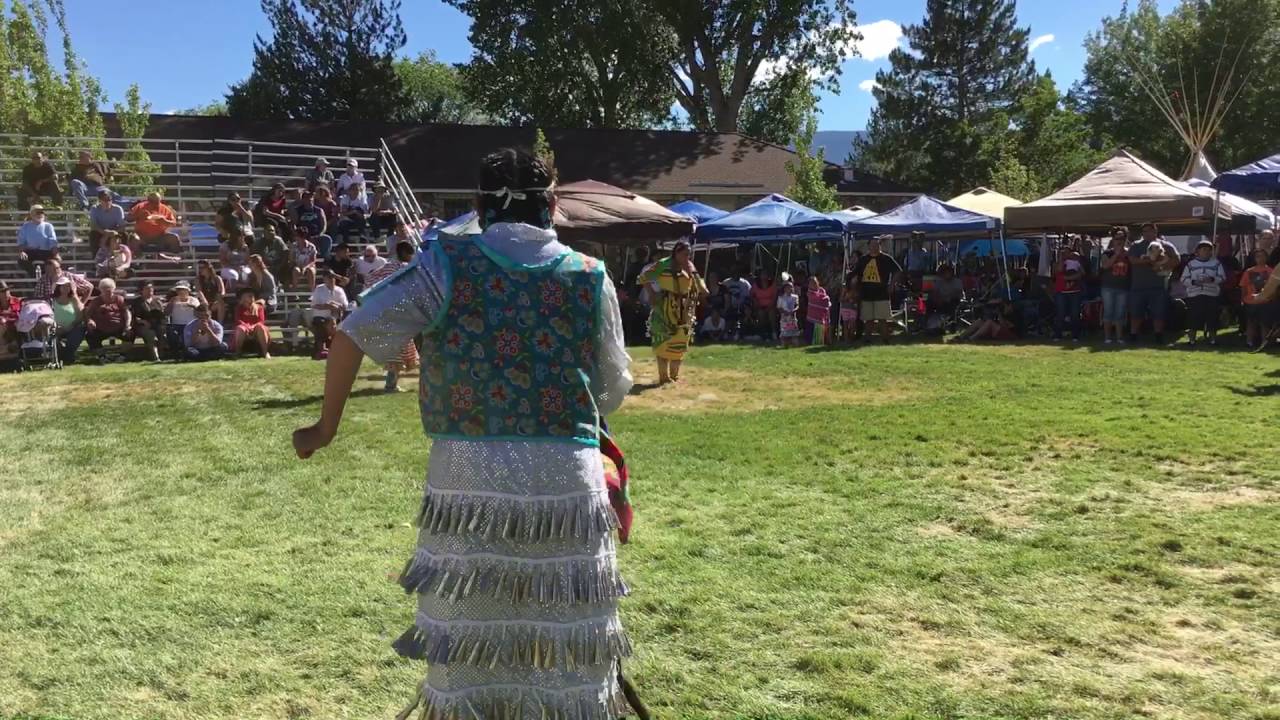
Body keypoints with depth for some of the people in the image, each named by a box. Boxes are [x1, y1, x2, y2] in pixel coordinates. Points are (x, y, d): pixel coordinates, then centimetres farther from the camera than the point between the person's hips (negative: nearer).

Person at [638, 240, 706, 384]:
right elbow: (643, 277, -5)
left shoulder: (689, 267, 7)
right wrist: (653, 293, -10)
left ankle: (675, 376, 21)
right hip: (665, 310, -5)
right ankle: (664, 377, 2)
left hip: (684, 311, 5)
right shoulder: (663, 265, -9)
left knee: (679, 343, 10)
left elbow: (701, 289, 7)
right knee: (664, 342, -3)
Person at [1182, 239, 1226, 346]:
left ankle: (1213, 339, 10)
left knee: (1212, 319, 0)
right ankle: (1191, 339, 5)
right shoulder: (1191, 264, 9)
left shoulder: (1216, 263, 10)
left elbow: (1222, 278, 4)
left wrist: (1212, 279, -15)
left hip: (1212, 295, 1)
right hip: (1194, 295, 0)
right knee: (1193, 319, -3)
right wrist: (1194, 282, -12)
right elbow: (1184, 280, 6)